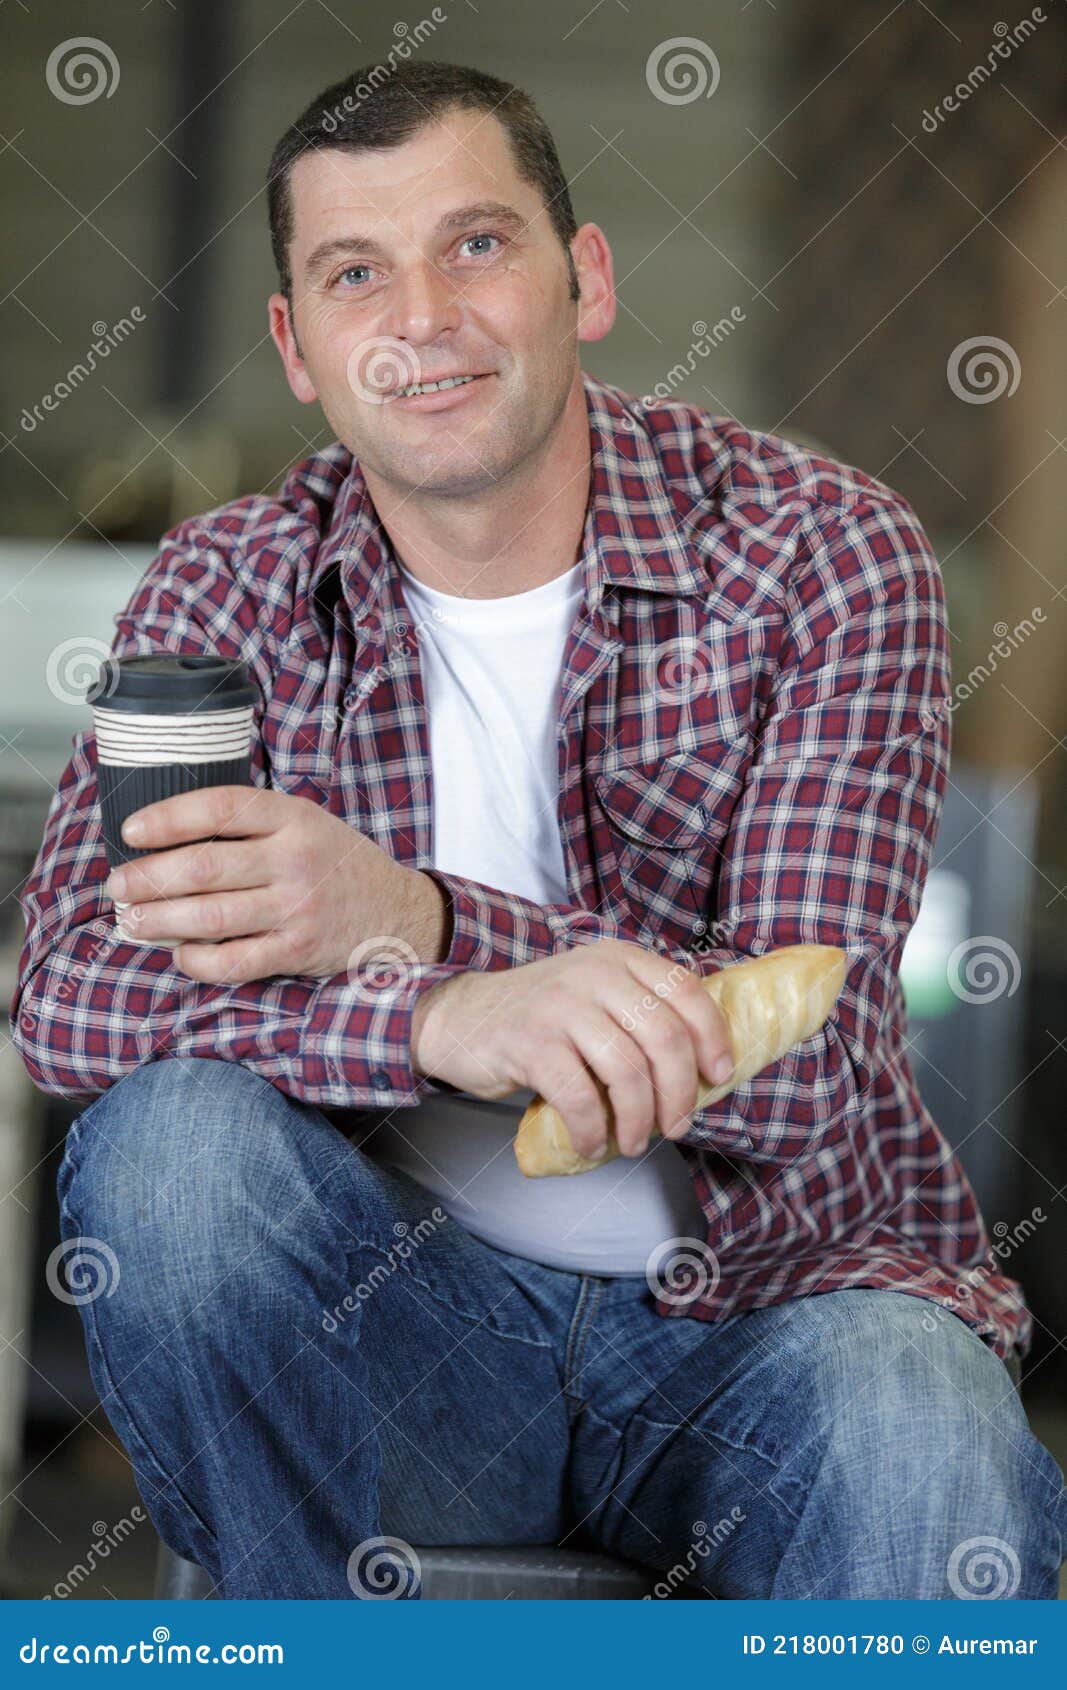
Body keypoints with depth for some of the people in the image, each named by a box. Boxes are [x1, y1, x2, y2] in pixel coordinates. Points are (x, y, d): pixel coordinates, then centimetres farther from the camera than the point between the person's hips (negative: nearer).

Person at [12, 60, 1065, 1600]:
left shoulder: (822, 553, -6)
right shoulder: (231, 589, 0)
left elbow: (807, 1058, -15)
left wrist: (411, 921, -28)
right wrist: (453, 1017, -34)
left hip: (766, 1299, -3)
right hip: (408, 1326, 3)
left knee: (933, 1470, -35)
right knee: (170, 1134, -27)